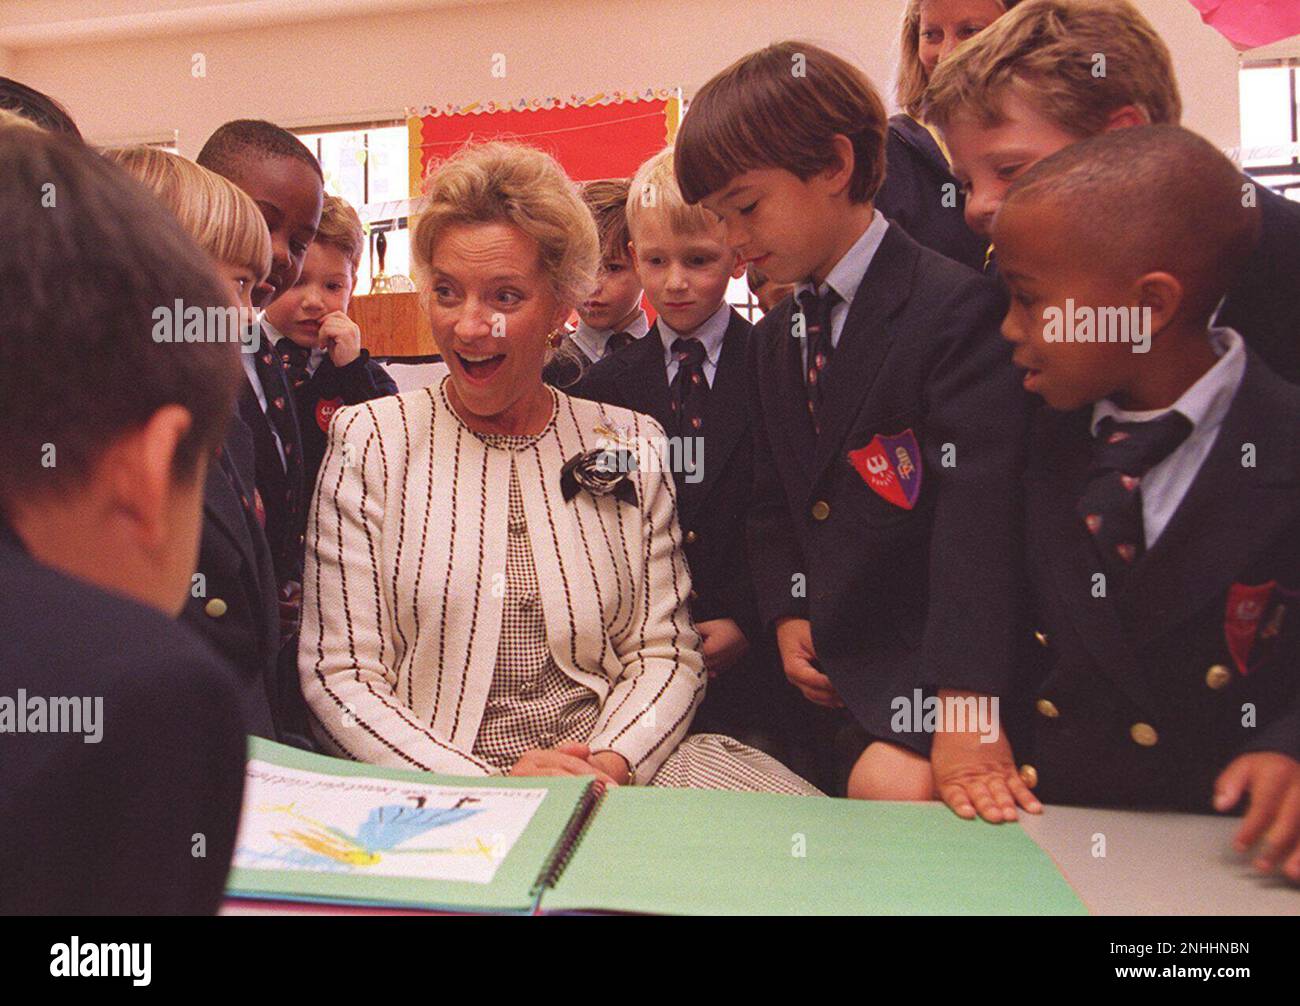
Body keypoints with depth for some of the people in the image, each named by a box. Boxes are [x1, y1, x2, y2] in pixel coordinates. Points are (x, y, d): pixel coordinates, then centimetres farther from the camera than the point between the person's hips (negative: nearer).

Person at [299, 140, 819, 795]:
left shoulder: (630, 445, 10)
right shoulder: (368, 441, 3)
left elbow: (667, 653, 6)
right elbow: (339, 675, -2)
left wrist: (609, 765, -14)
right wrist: (488, 787, -15)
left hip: (618, 771, 1)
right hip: (434, 787, -1)